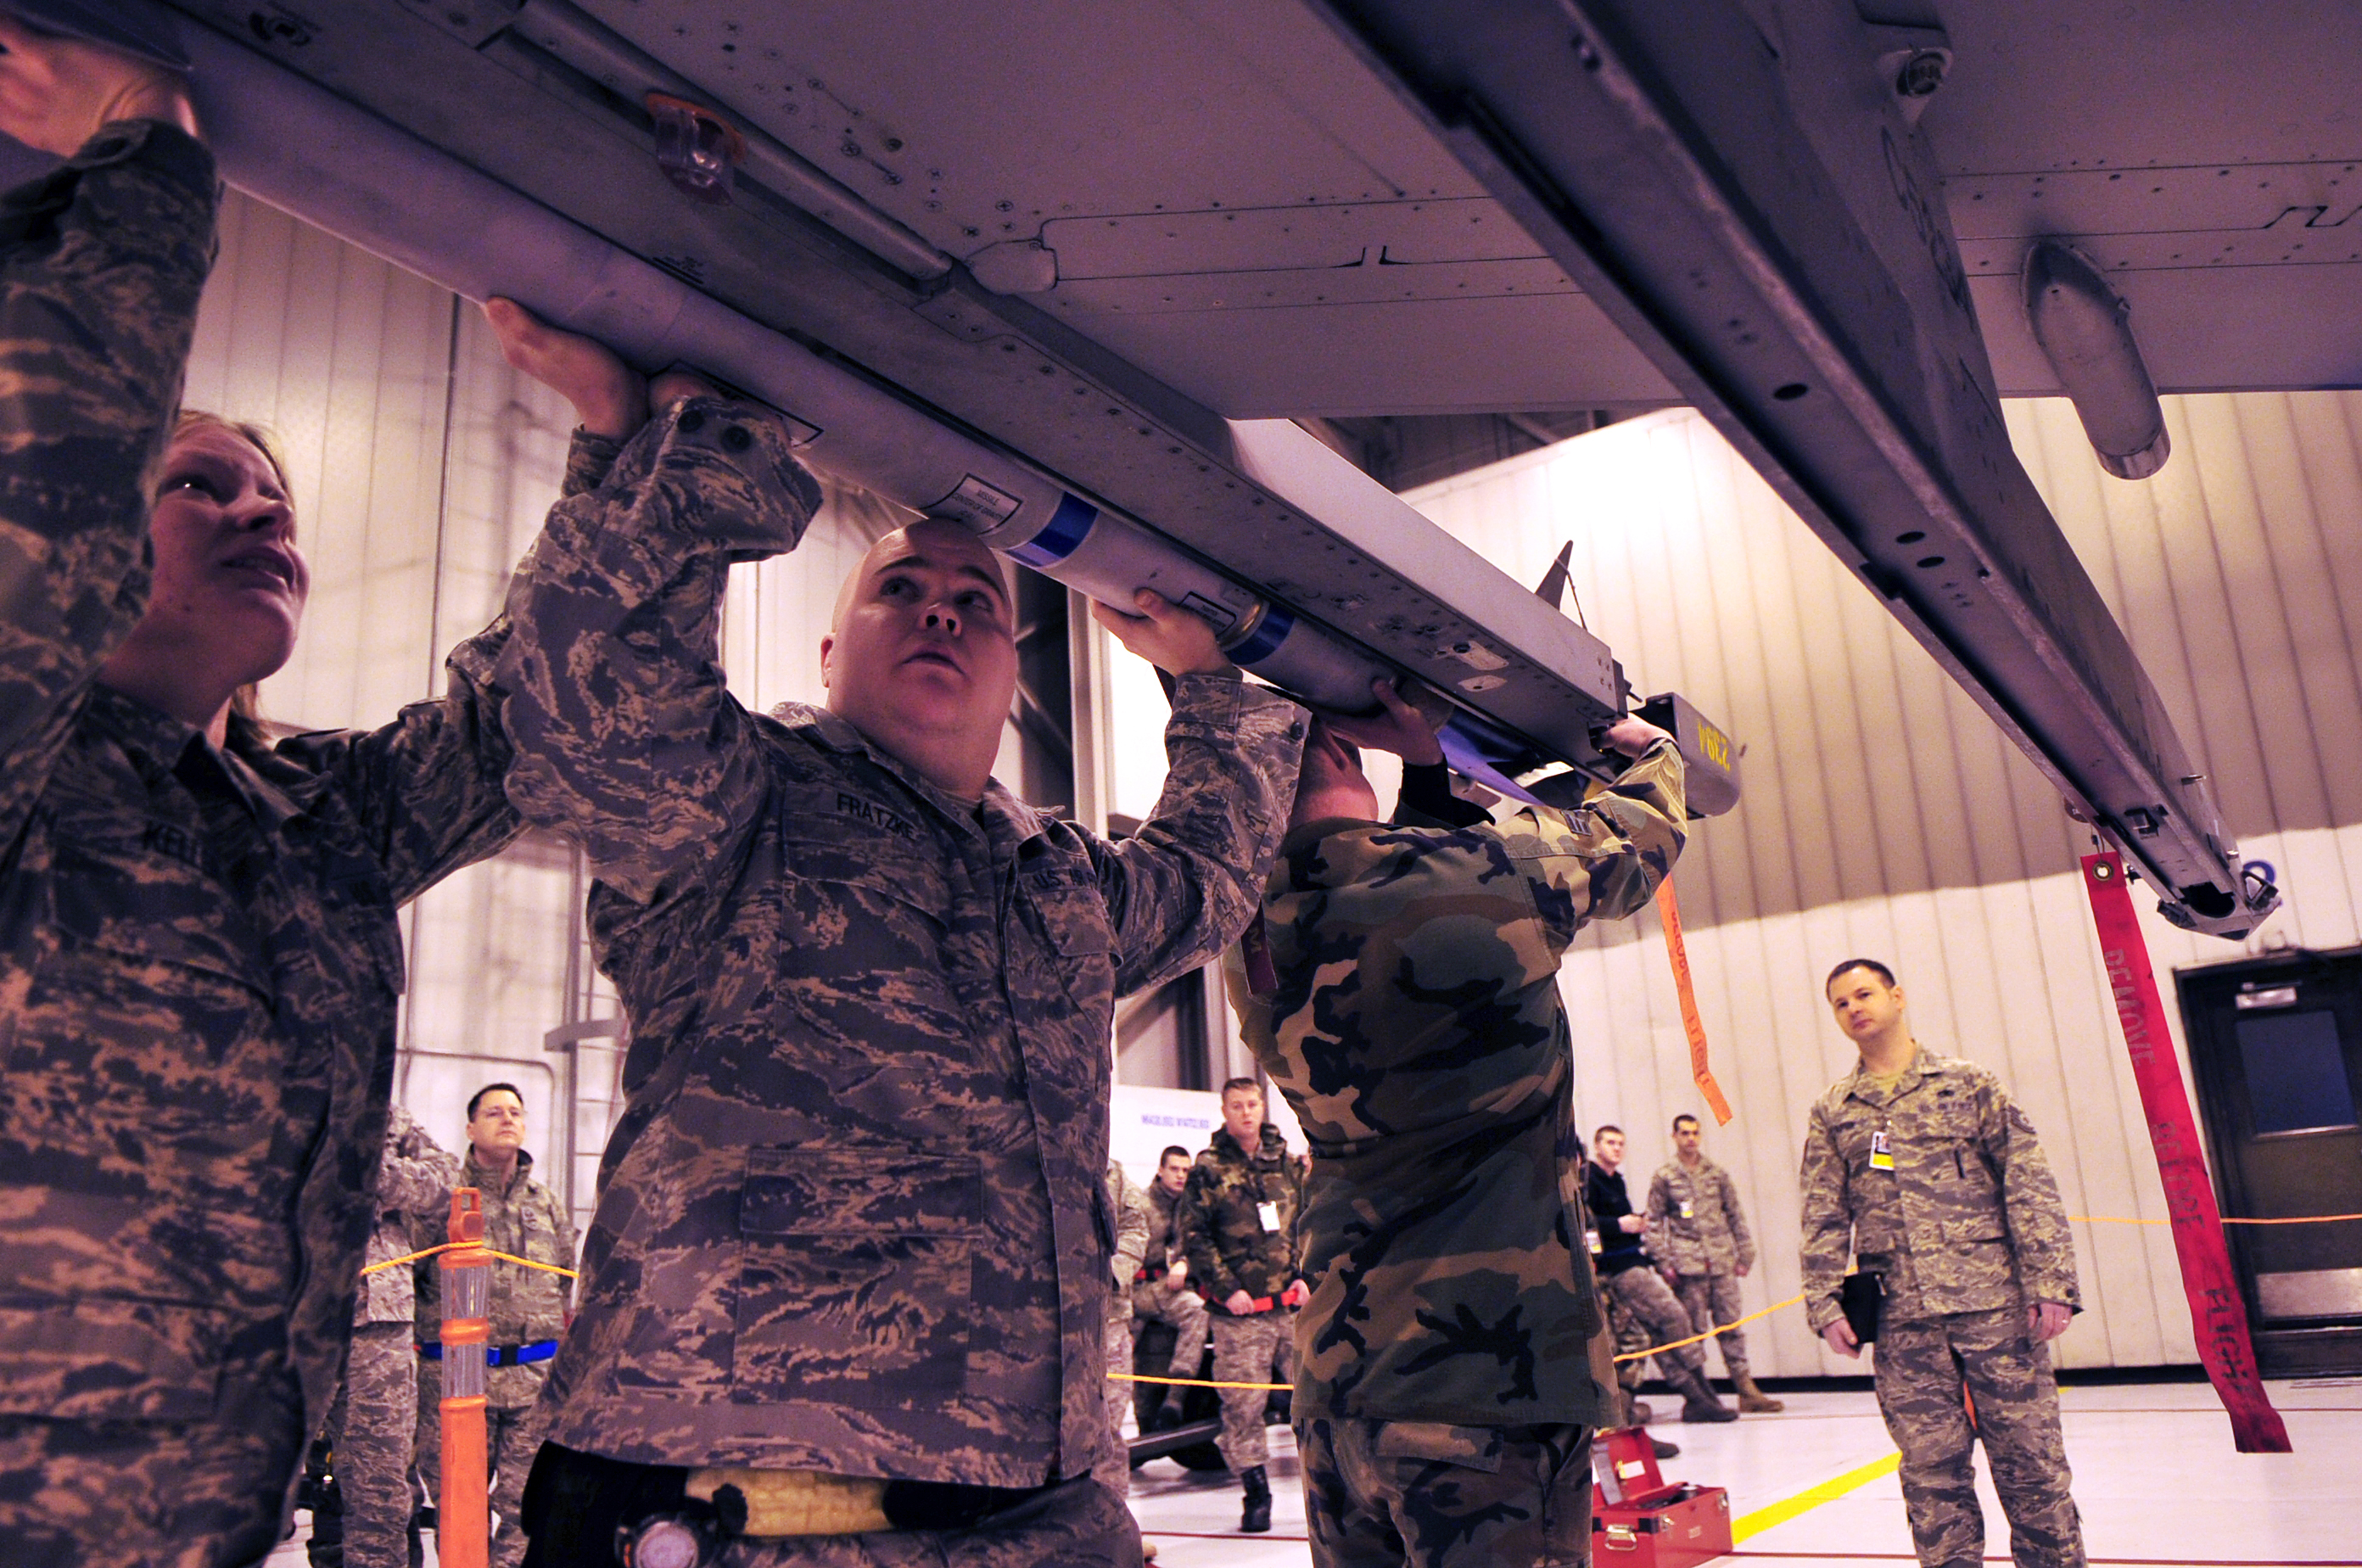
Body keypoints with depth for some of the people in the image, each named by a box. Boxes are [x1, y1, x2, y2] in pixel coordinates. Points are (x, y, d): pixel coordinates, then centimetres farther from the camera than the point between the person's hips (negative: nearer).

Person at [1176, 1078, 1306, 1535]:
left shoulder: (1284, 1162, 10)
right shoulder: (1208, 1169, -1)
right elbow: (1194, 1236, -3)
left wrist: (1305, 1275, 3)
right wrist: (1226, 1287, -9)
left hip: (1292, 1304, 3)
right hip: (1238, 1313, -3)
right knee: (1242, 1404, -1)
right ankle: (1255, 1492, 14)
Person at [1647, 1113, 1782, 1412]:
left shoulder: (1717, 1173, 10)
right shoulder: (1664, 1177, 2)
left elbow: (1735, 1215, 15)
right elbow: (1654, 1223, 3)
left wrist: (1744, 1254, 10)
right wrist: (1665, 1262, -4)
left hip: (1722, 1262, 3)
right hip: (1688, 1265, -3)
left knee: (1731, 1326, 4)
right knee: (1693, 1330, 0)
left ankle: (1747, 1390, 8)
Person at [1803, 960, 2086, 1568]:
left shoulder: (1969, 1084, 6)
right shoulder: (1831, 1112, 12)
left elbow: (2029, 1186, 1)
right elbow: (1823, 1218, 9)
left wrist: (2049, 1283, -7)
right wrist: (1826, 1303, -1)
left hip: (1995, 1301, -2)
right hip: (1902, 1319, 2)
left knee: (2029, 1459, 3)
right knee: (1931, 1471, 5)